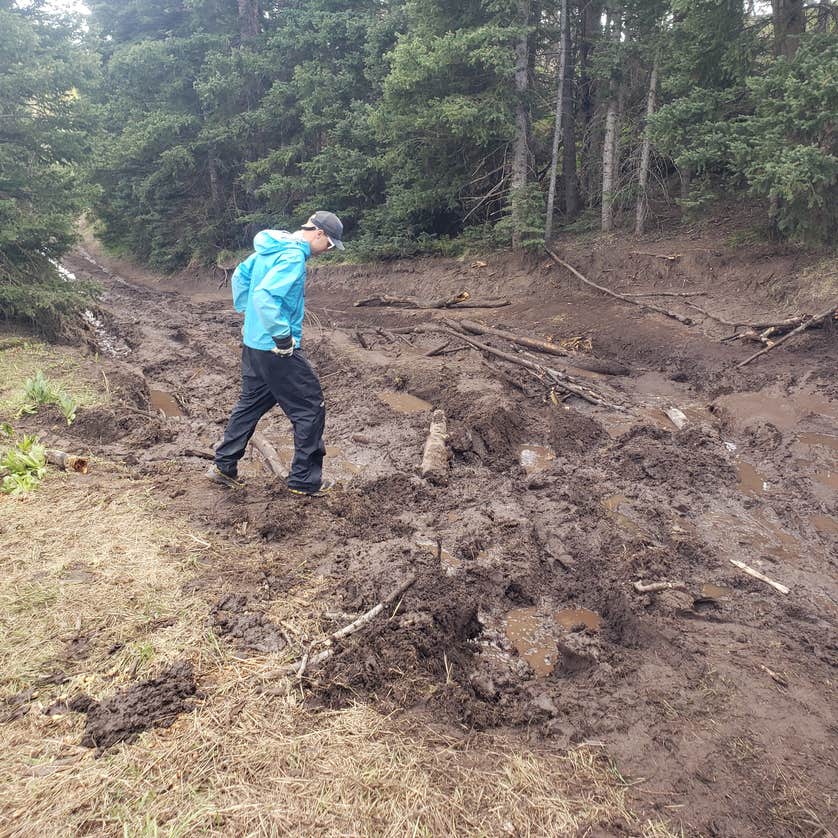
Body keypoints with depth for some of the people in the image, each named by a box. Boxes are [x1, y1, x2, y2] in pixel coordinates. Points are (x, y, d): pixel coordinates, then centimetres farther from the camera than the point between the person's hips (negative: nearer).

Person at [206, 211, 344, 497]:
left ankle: (224, 466, 28)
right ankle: (306, 480, 9)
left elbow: (240, 276, 23)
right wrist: (284, 337, -24)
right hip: (278, 350, -9)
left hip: (252, 343, 10)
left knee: (250, 404, 21)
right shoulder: (293, 256, -19)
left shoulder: (269, 248, 10)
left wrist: (246, 311, 24)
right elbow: (265, 296, -30)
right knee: (311, 409, 1)